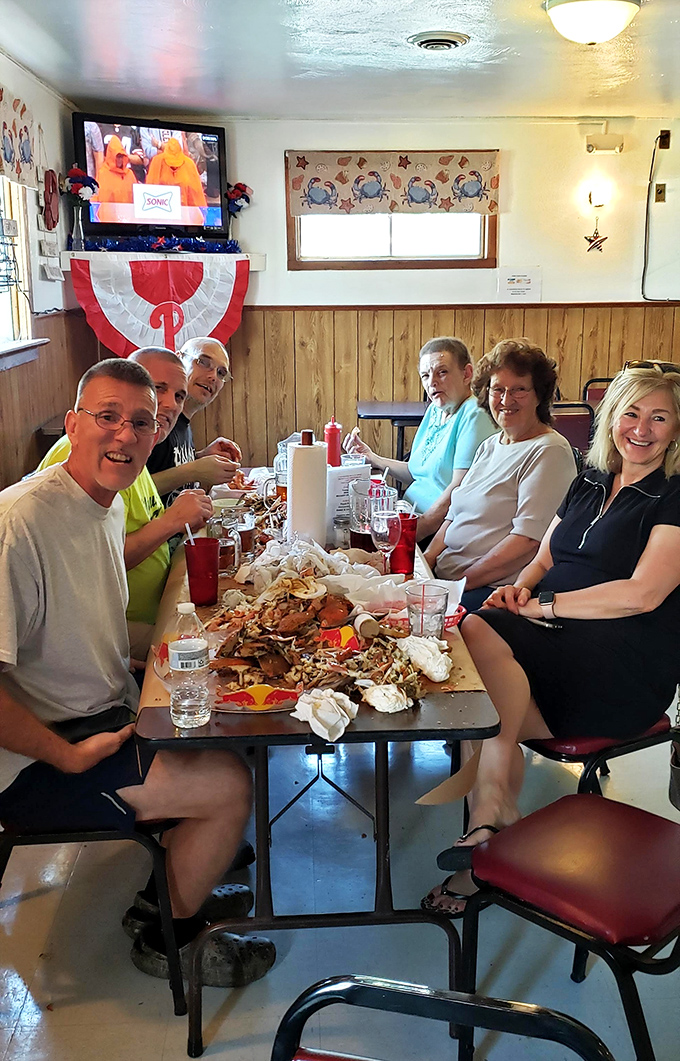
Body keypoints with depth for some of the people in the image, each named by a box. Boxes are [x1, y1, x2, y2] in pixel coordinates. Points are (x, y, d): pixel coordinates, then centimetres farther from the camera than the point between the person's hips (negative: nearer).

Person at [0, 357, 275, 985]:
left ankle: (165, 889, 31)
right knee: (231, 784, -13)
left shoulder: (108, 504, 5)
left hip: (107, 716, 10)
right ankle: (167, 940, 13)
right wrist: (72, 758, -24)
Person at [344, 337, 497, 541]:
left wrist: (421, 528, -26)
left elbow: (460, 489, -21)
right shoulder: (434, 410, 16)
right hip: (412, 518, 9)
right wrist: (373, 459, 17)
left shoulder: (474, 416, -12)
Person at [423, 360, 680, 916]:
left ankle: (488, 815, -20)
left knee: (482, 635, -28)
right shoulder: (589, 484, 20)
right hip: (562, 642, 6)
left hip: (629, 666, -6)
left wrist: (545, 605, -14)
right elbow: (544, 559, 20)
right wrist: (520, 587, -3)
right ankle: (501, 820, -22)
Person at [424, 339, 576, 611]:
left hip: (496, 589, -8)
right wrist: (427, 559, 2)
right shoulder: (489, 446, 18)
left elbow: (528, 540, -18)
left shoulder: (549, 451, -9)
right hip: (445, 575, 8)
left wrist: (461, 582, -18)